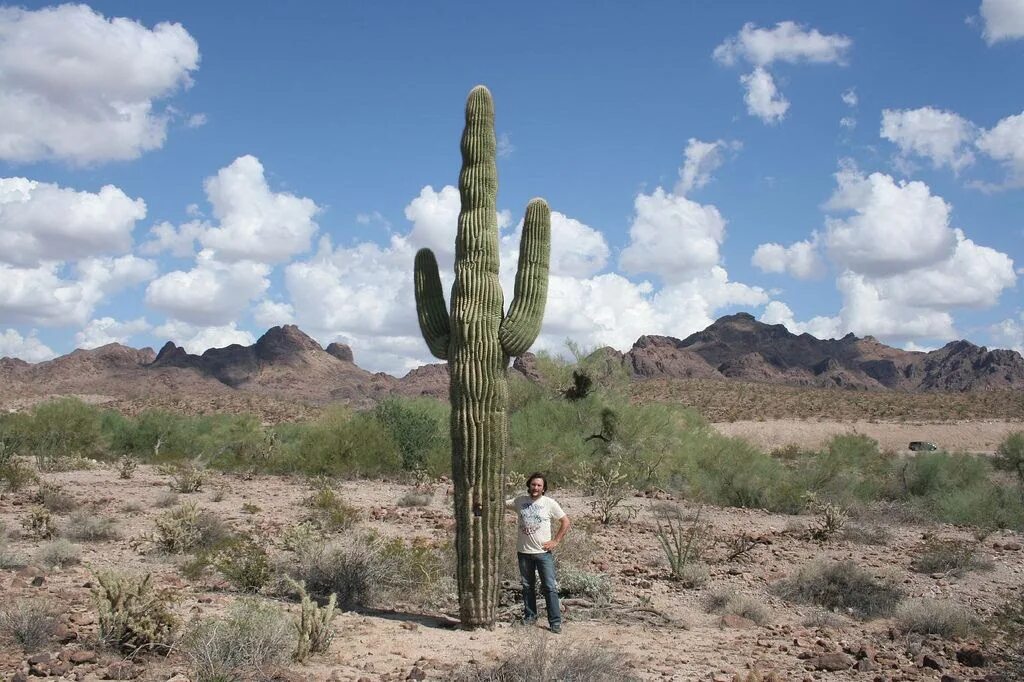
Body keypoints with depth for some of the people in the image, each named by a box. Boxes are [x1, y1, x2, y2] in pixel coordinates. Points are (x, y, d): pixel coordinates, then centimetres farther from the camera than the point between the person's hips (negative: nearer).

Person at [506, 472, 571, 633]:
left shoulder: (549, 503, -5)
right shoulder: (520, 501, 4)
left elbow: (565, 522, 0)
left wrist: (555, 541, -5)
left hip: (543, 552, -3)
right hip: (524, 552, 3)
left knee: (550, 587, -4)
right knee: (527, 586, 13)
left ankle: (555, 621, -1)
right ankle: (530, 616, 26)